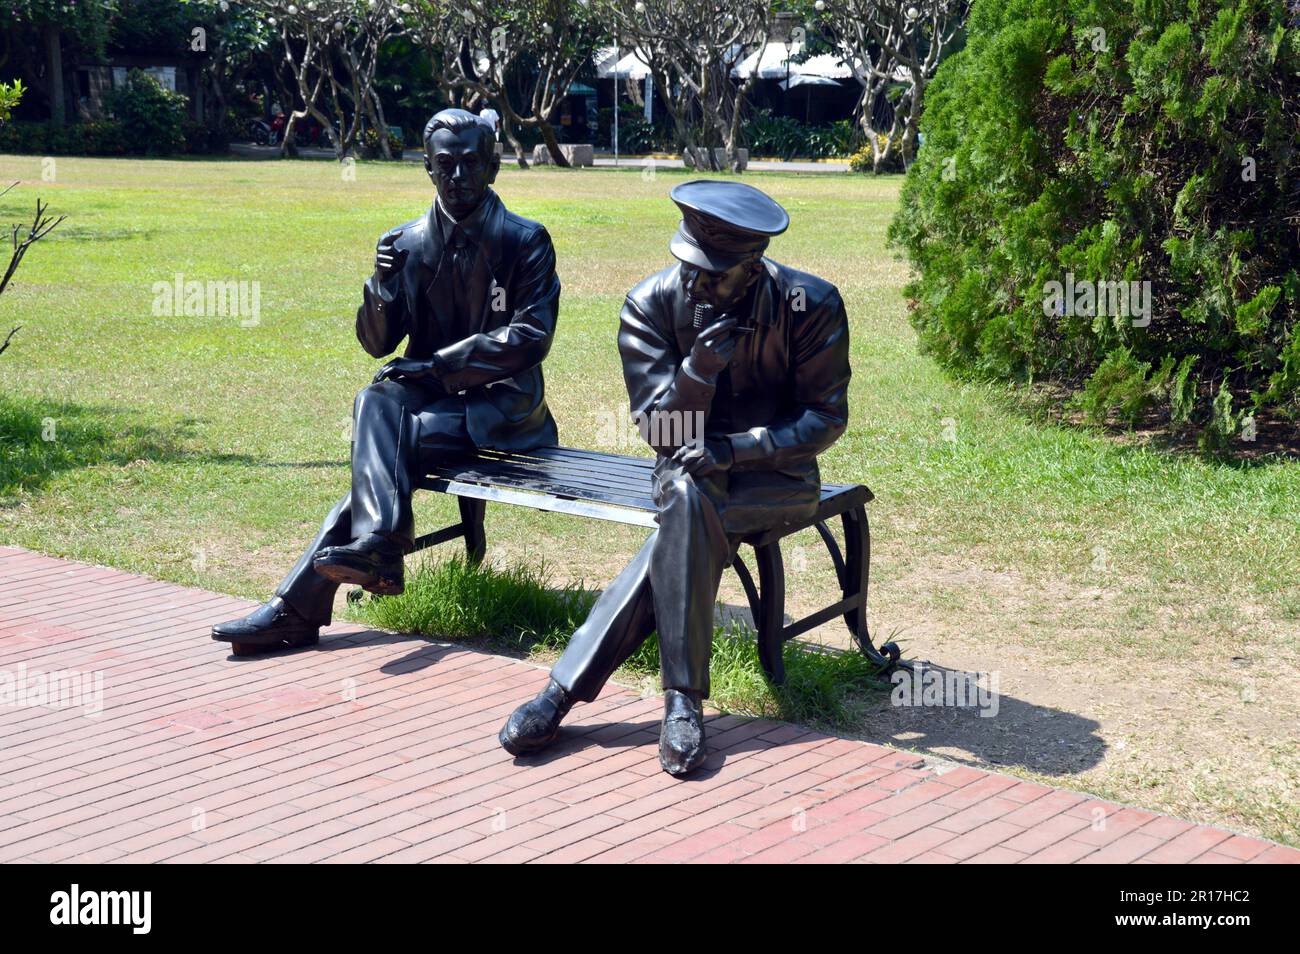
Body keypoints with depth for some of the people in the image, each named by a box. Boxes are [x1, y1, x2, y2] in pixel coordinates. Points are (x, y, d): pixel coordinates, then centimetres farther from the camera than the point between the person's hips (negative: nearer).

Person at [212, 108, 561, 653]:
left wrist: (438, 362, -16)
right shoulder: (408, 243, 8)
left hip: (502, 407, -4)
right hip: (431, 400, 4)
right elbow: (378, 343, 8)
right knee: (376, 401, -28)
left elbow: (532, 336, -11)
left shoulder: (525, 241, -3)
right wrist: (382, 284, -12)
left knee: (375, 454, -25)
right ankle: (378, 546, -34)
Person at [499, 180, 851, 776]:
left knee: (686, 507, -32)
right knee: (687, 503, -36)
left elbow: (826, 419, -10)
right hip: (690, 473, 2)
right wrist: (705, 357, -30)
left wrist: (735, 449, -24)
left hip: (778, 477, -1)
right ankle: (683, 700, -29)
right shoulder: (650, 305, -10)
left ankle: (565, 689, -28)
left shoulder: (809, 303, -13)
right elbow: (661, 432, -12)